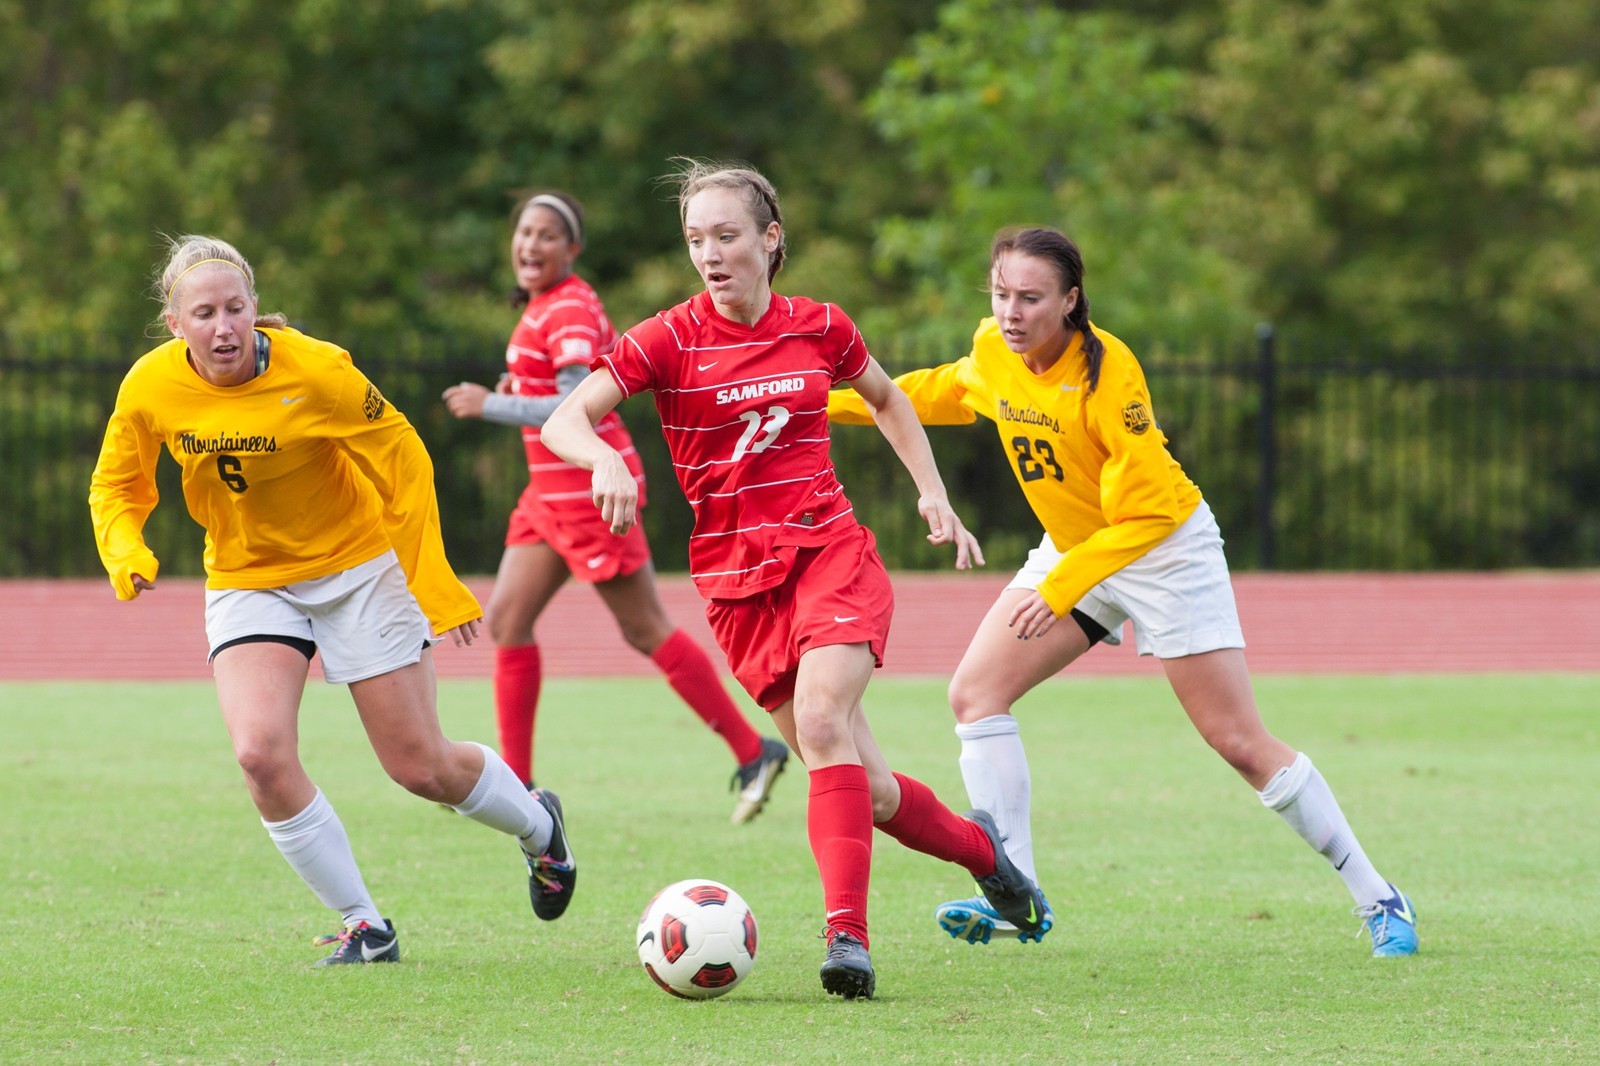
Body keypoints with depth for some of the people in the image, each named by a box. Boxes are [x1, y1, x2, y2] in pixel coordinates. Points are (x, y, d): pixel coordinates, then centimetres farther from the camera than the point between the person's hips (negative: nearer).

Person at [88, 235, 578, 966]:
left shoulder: (315, 371, -24)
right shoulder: (150, 388, -14)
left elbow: (401, 455, -12)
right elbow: (116, 486, 3)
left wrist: (430, 576, -12)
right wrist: (126, 552, -17)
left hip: (357, 566, -3)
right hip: (246, 580, 3)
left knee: (420, 766, 1)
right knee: (261, 754, -21)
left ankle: (538, 825, 36)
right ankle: (364, 928, -3)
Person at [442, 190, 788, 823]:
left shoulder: (568, 313, -18)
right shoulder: (546, 306, 12)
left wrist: (490, 406, -21)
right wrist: (523, 388, 10)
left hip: (587, 491, -10)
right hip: (552, 490, 10)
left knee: (646, 631, -3)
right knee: (507, 620, 5)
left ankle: (753, 753, 7)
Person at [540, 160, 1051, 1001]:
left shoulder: (818, 328, 3)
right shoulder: (670, 340, -5)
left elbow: (886, 399, 24)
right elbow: (563, 420, -14)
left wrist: (932, 492, 15)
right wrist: (606, 460, -36)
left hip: (831, 552, 0)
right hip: (737, 578, 0)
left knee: (821, 722, -27)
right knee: (867, 789, 1)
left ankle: (847, 934, -31)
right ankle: (978, 847, 31)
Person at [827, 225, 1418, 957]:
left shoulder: (1105, 371, -30)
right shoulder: (991, 352, -11)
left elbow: (1148, 512, -30)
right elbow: (943, 391, 15)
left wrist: (1061, 588, -35)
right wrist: (834, 403, 17)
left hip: (1166, 552, -7)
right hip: (1071, 546, 7)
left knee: (1240, 743, -6)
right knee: (975, 691, -8)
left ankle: (1376, 899, 5)